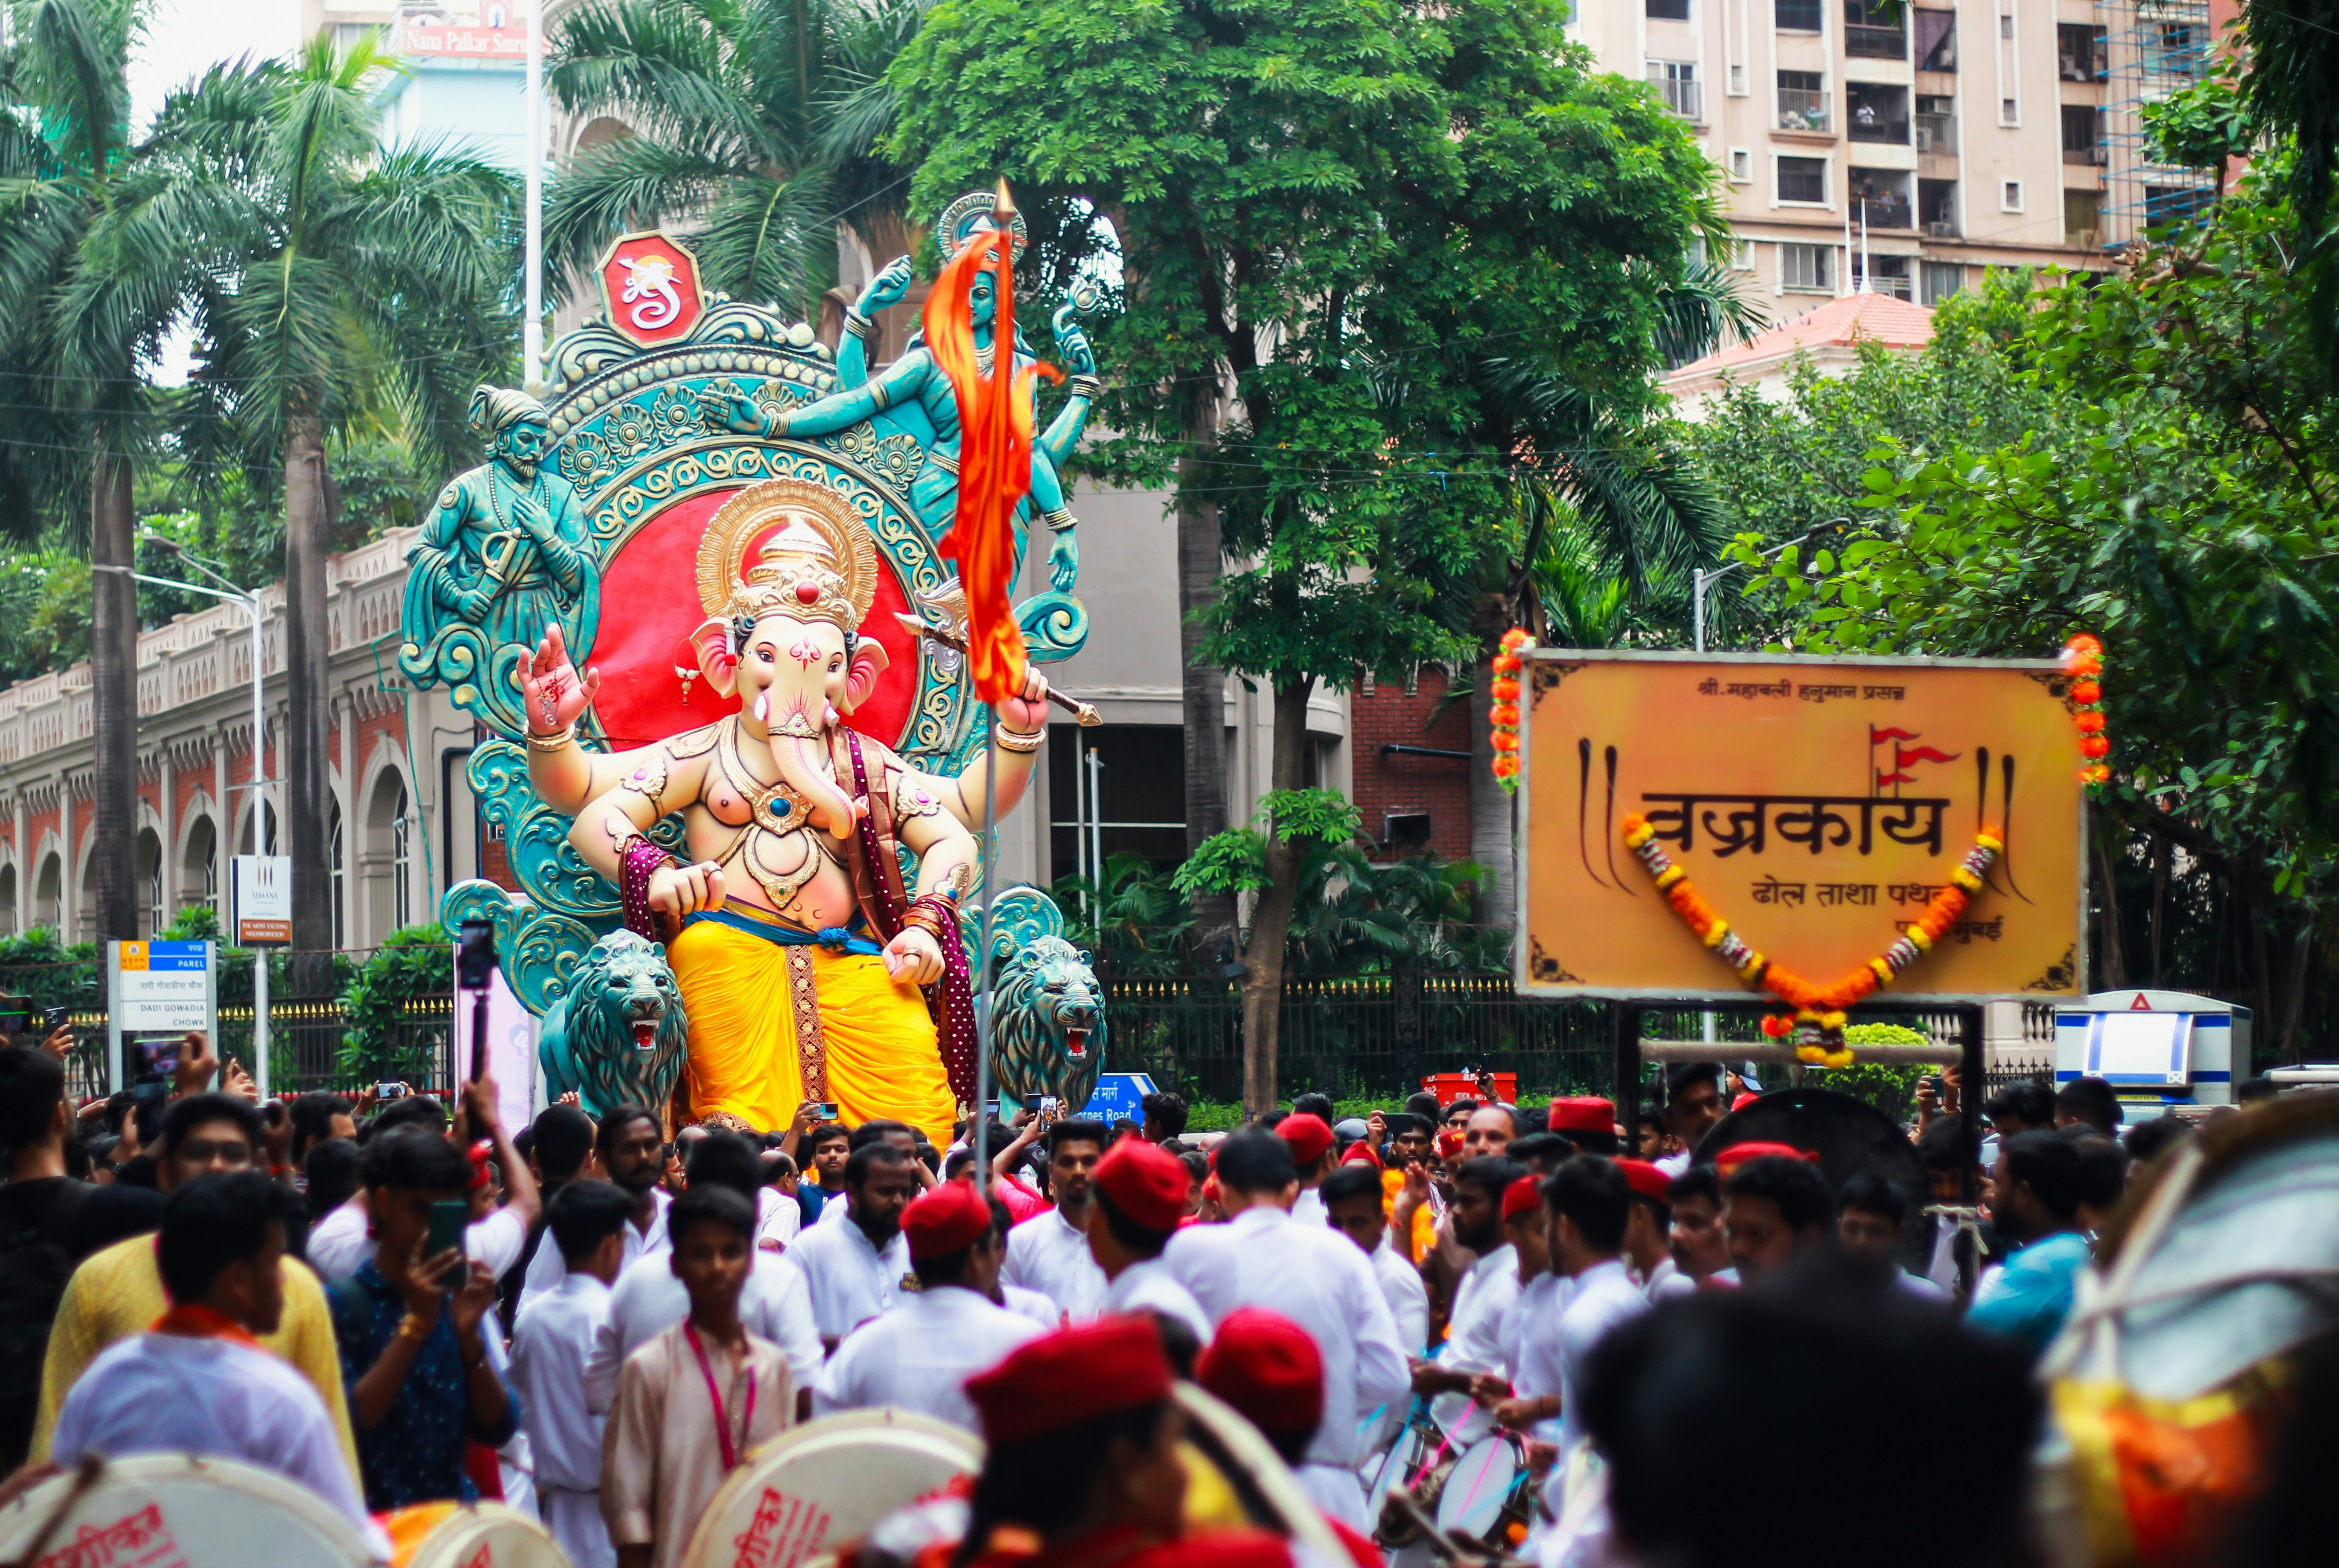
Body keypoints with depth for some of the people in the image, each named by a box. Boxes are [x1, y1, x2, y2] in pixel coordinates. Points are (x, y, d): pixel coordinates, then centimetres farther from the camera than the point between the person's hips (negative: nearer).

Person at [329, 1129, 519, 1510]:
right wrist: (415, 1324, -17)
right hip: (372, 1518, -4)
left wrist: (470, 1332, -9)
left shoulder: (455, 1300, 10)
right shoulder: (340, 1304, -3)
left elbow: (497, 1430, 4)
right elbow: (343, 1428, -14)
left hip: (455, 1512, 4)